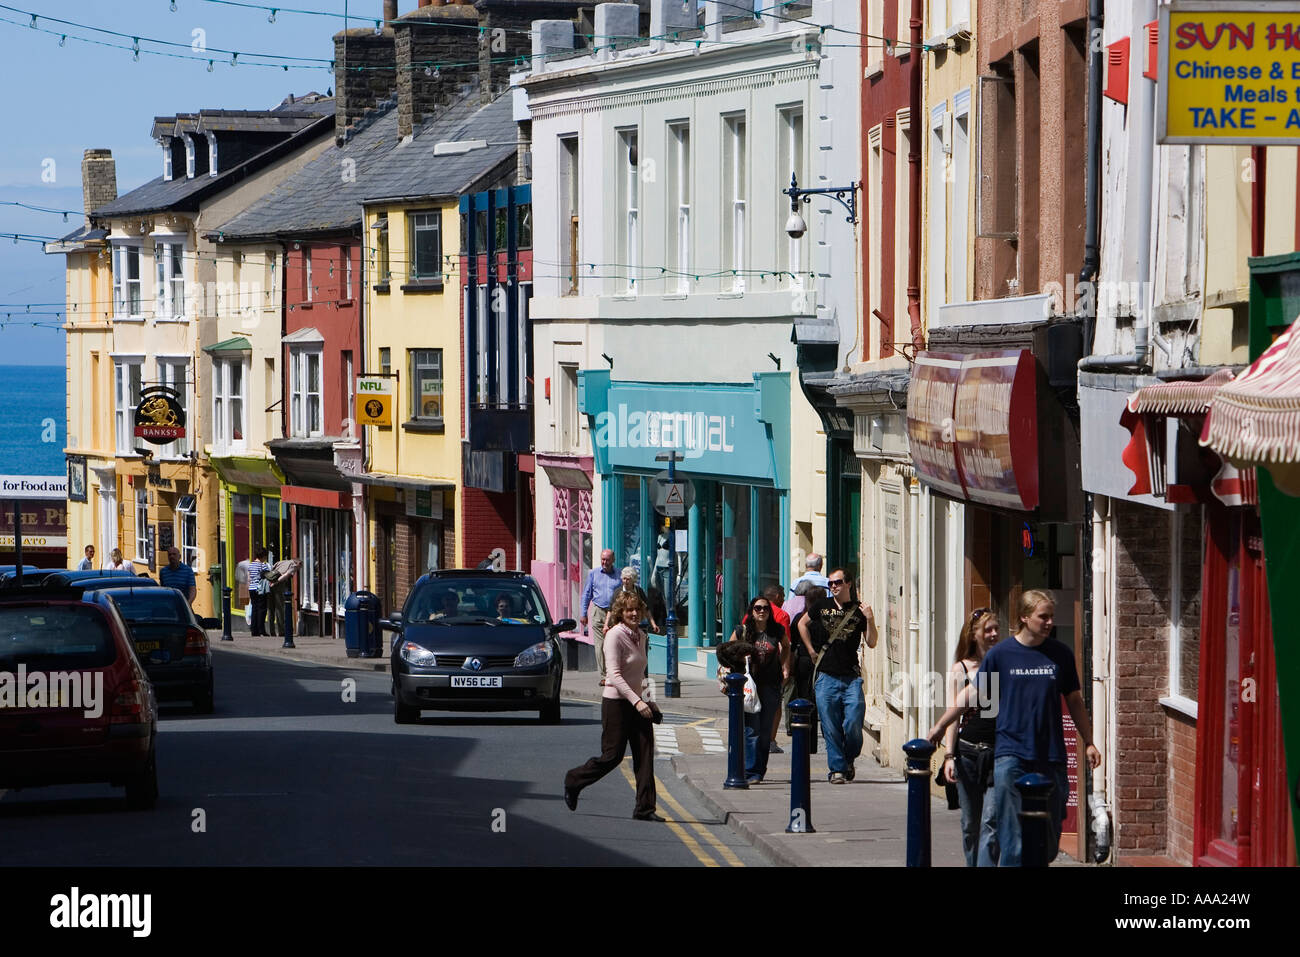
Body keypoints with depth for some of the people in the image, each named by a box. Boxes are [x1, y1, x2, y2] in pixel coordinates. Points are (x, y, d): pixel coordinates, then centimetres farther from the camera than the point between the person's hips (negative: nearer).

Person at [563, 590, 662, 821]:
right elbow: (614, 675, -21)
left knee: (645, 755, -2)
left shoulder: (640, 636, 11)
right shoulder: (615, 635, -13)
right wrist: (636, 701, -27)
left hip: (637, 702, 7)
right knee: (612, 756, -3)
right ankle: (573, 782, 20)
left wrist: (645, 700, 14)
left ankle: (645, 808, 0)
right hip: (616, 702, -7)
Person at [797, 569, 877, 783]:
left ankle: (849, 760, 18)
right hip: (826, 676, 1)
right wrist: (811, 651, 17)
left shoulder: (859, 610, 5)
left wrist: (870, 619, -11)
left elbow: (871, 643, 3)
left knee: (853, 724, -7)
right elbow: (802, 624, 25)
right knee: (831, 727, -1)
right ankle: (837, 768, 7)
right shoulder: (821, 607, 8)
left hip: (851, 677, -1)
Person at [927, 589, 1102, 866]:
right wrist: (940, 726, 10)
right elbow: (972, 693, 8)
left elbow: (1074, 700, 16)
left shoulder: (1061, 655, 6)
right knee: (1012, 832, -8)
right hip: (1010, 752, -2)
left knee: (1049, 835, 4)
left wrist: (1089, 742, 15)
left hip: (1051, 755, 2)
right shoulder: (1001, 654, 0)